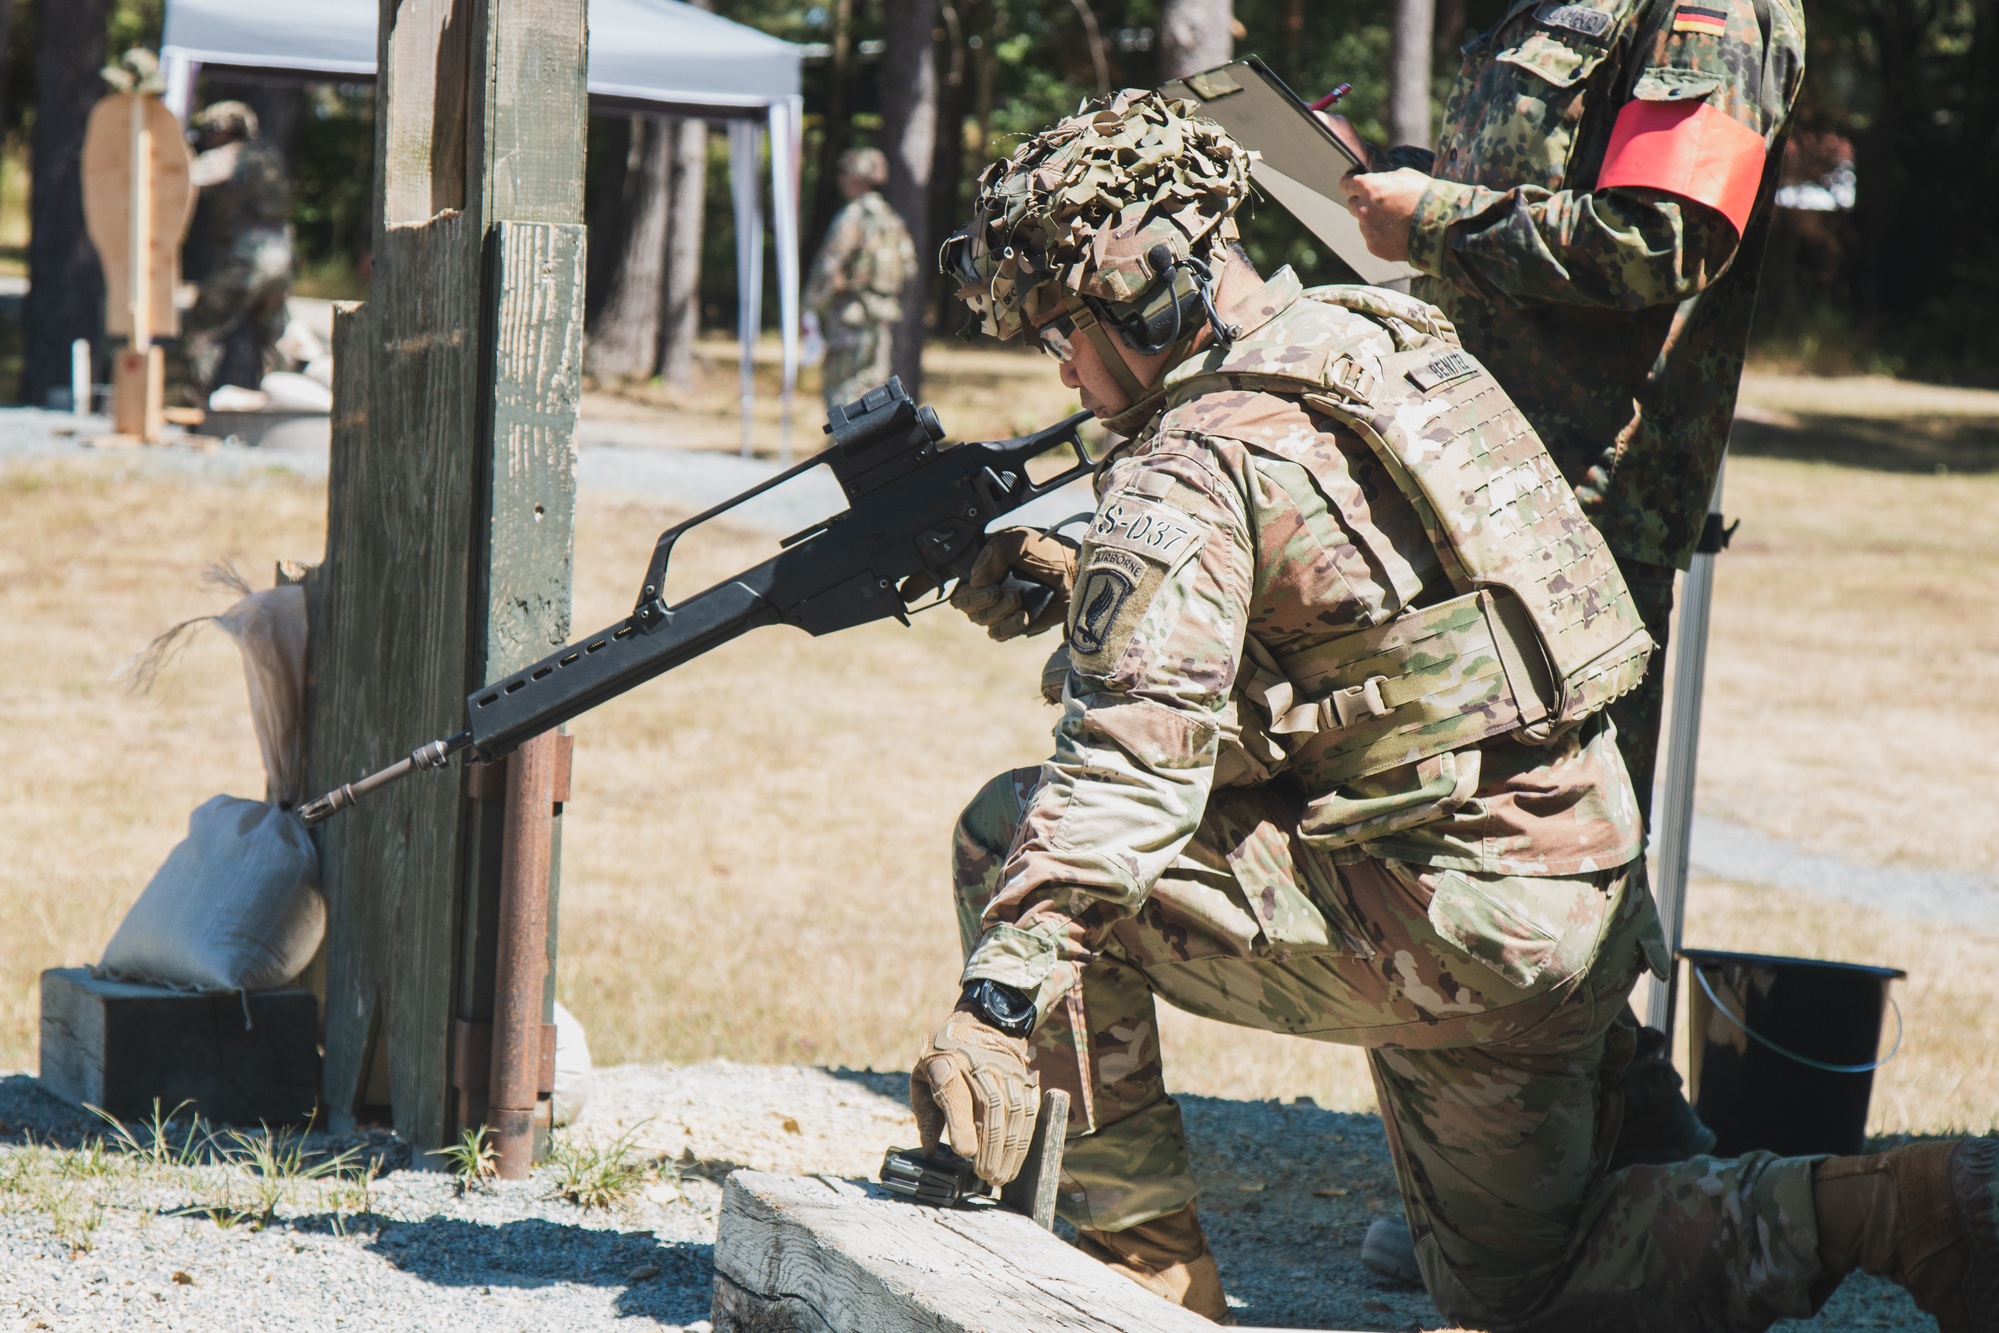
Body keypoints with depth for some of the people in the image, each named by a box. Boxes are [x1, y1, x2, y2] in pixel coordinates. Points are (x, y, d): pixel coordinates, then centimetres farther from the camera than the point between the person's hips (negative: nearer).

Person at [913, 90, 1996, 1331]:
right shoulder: (1387, 338, 12)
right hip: (1588, 915, 9)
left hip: (1445, 927, -9)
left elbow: (1137, 760, -27)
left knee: (1015, 834, -3)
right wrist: (1074, 584, 18)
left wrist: (998, 1006, -32)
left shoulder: (1195, 463, -15)